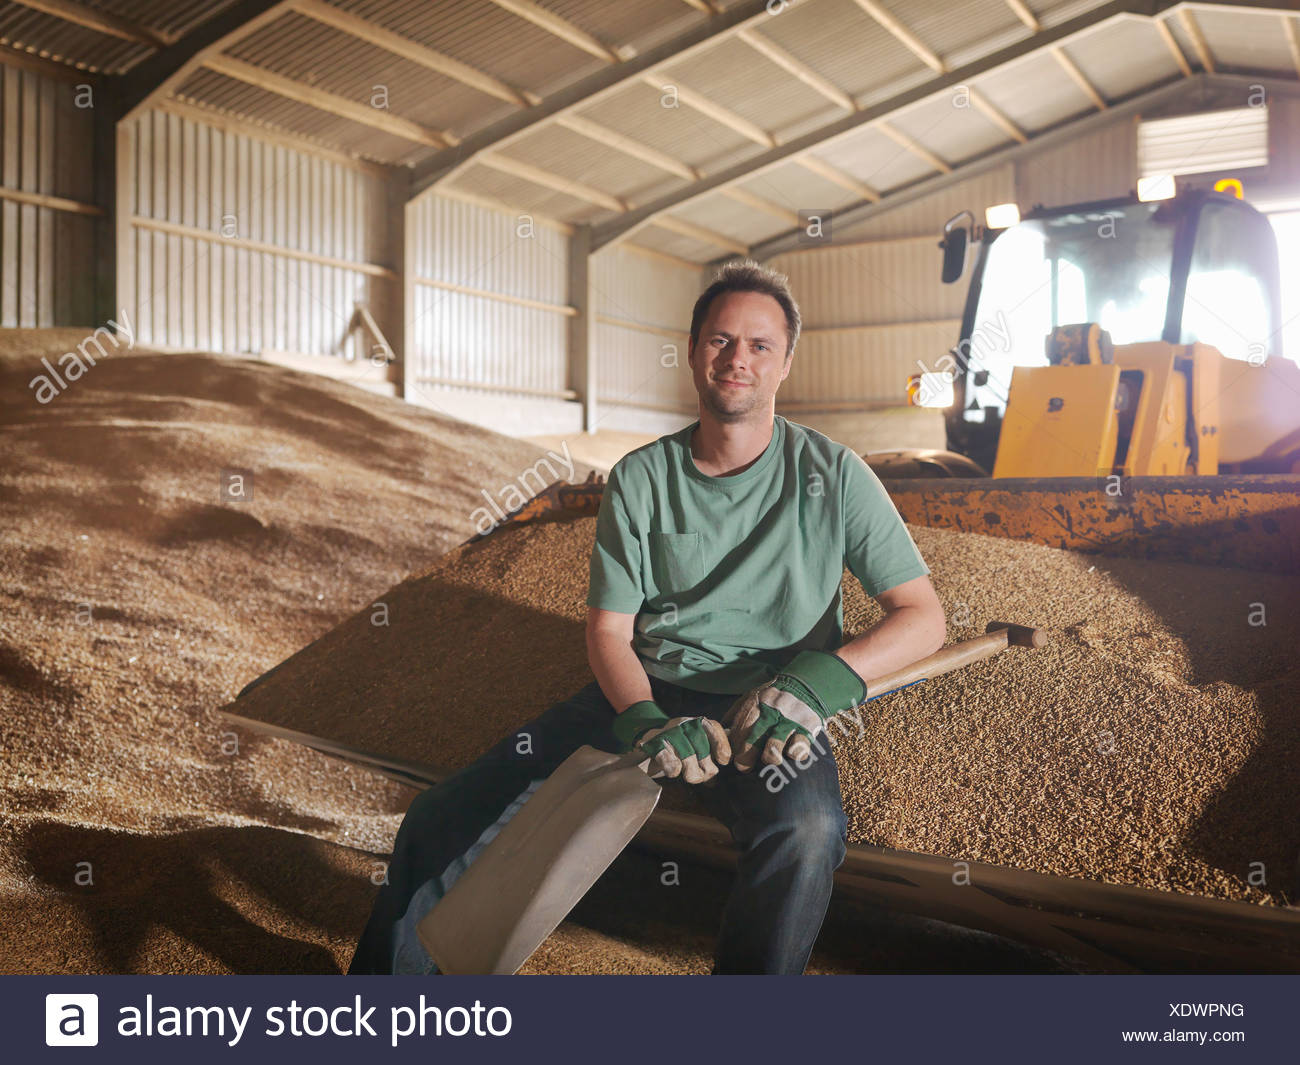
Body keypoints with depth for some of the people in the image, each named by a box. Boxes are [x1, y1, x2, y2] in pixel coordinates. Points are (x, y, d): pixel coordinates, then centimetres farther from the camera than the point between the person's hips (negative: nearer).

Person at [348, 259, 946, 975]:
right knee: (444, 824, -11)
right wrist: (646, 722, -18)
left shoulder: (832, 474, -1)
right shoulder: (638, 479, 4)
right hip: (645, 695, 2)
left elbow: (922, 615, -3)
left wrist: (817, 680, -21)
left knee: (805, 836, -38)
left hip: (770, 709, -2)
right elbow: (608, 629, 4)